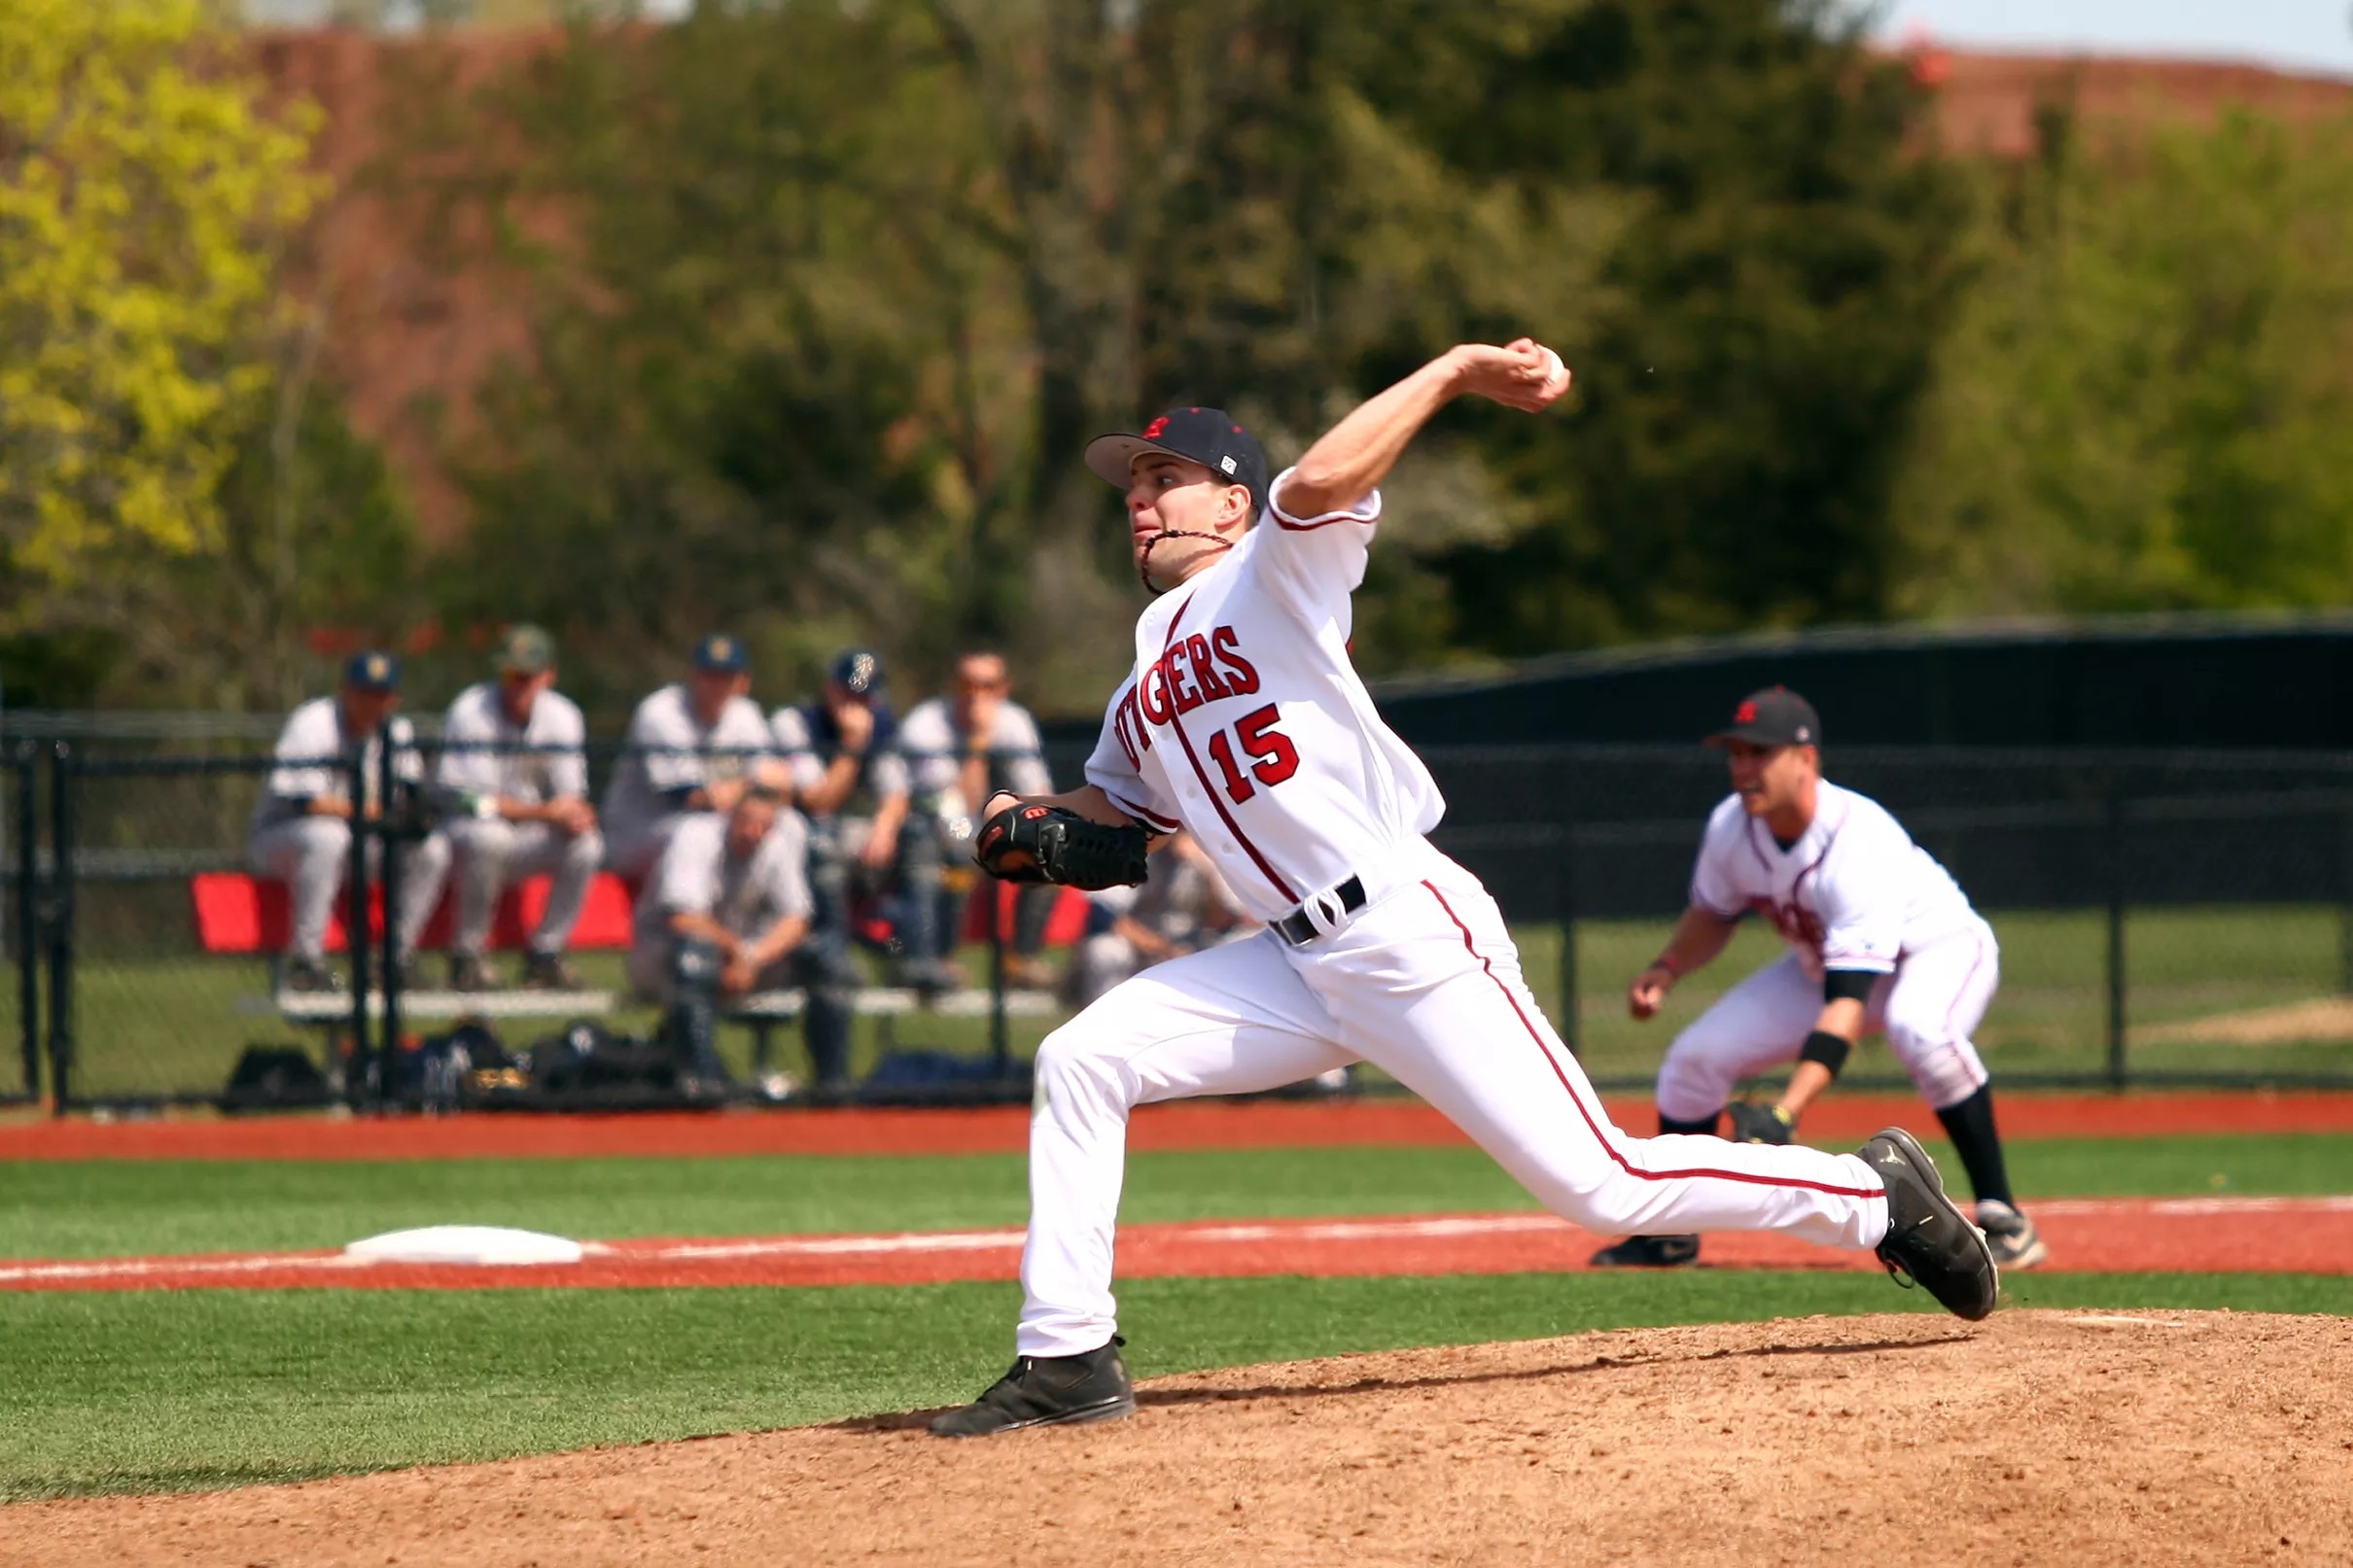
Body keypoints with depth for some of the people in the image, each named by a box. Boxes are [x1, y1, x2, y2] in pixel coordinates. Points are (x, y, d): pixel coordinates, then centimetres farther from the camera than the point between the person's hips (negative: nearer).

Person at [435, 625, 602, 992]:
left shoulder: (562, 715, 0)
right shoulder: (471, 713, -15)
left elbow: (571, 797, -2)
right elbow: (475, 800, -21)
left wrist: (576, 817, -28)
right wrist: (547, 812, -27)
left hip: (530, 839, 4)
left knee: (587, 846, -22)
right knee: (487, 836, -38)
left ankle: (545, 956, -7)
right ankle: (466, 958, -23)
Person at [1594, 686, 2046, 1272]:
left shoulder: (1860, 844, -39)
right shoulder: (1732, 827, -17)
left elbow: (1848, 1004, -45)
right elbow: (1713, 914, 7)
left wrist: (1785, 1112, -54)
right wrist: (1666, 970, -15)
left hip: (1941, 947, -7)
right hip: (1822, 962, 7)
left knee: (1917, 1026, -41)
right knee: (1695, 1057, -5)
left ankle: (2001, 1218, -32)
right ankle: (1669, 1234, 16)